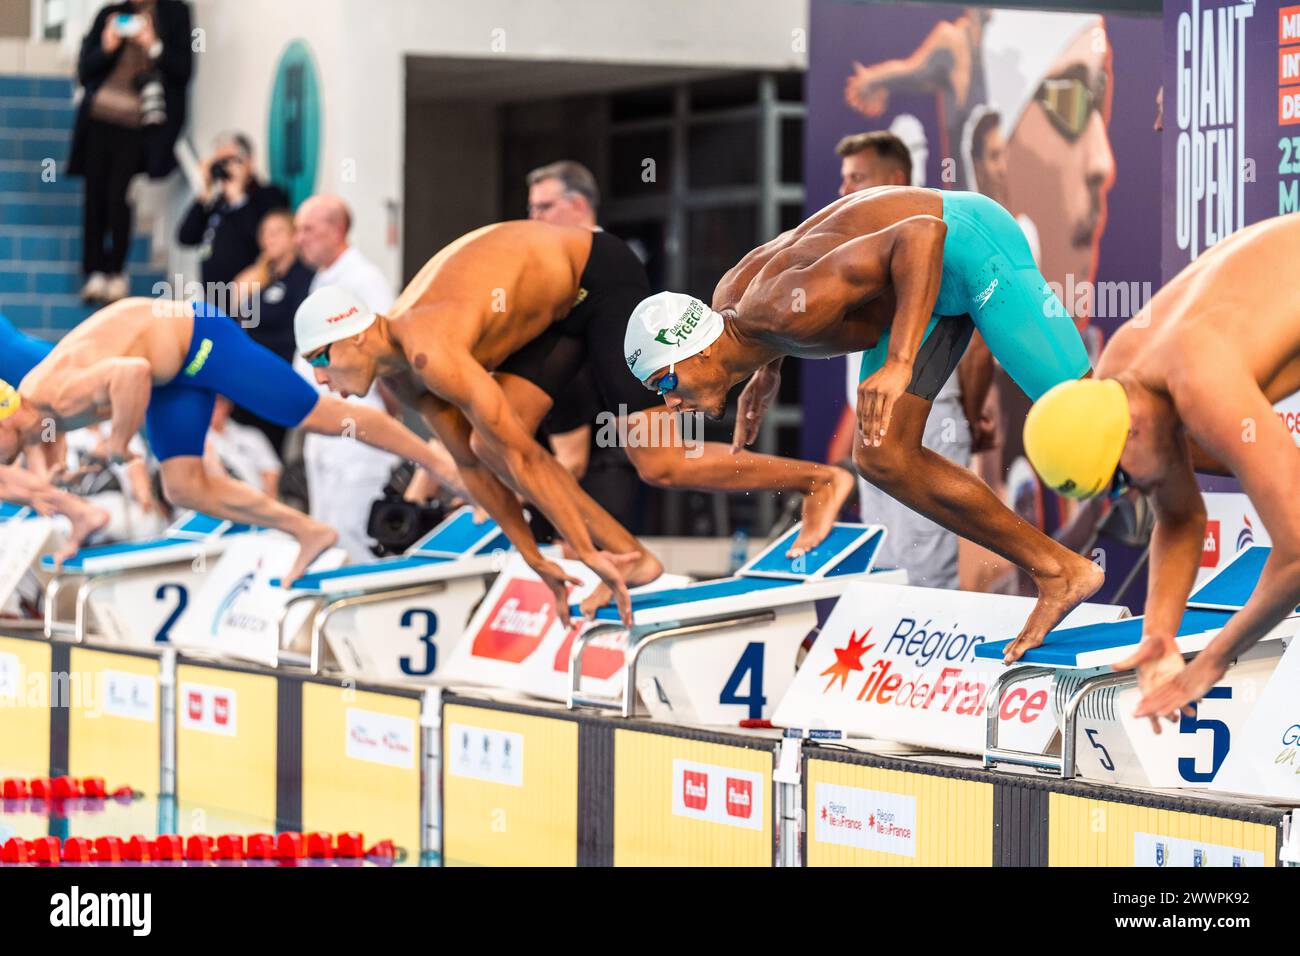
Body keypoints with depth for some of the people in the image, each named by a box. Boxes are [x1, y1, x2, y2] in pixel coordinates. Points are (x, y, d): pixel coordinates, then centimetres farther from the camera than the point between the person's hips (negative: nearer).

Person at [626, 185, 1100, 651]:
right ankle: (1057, 573, 6)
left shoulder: (789, 312, -35)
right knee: (883, 460, 0)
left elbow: (920, 234, -39)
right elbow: (786, 245, 18)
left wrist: (898, 365, -45)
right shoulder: (727, 300, -5)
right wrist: (768, 370, 14)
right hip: (926, 277, 9)